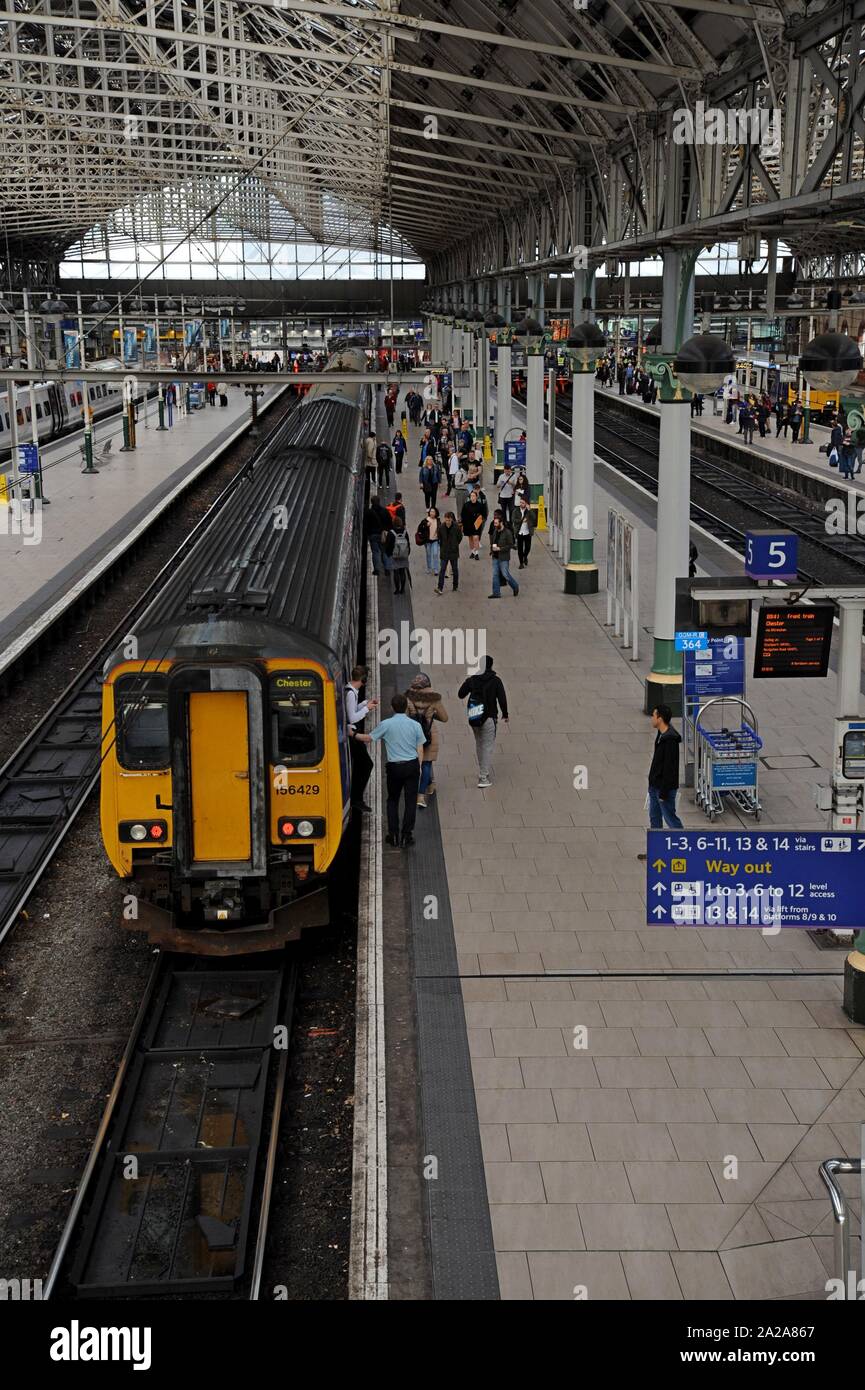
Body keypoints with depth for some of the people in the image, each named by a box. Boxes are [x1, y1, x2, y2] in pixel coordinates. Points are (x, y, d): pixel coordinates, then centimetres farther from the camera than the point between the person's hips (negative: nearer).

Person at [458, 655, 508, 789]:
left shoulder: (472, 680, -1)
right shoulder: (495, 681, -8)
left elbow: (460, 695, 7)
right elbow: (502, 699, -8)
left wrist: (466, 682, 24)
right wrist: (505, 714, 7)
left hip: (474, 718, 4)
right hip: (489, 718, -4)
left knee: (479, 744, 22)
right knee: (488, 746, 0)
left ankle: (483, 771, 34)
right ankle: (484, 778, -7)